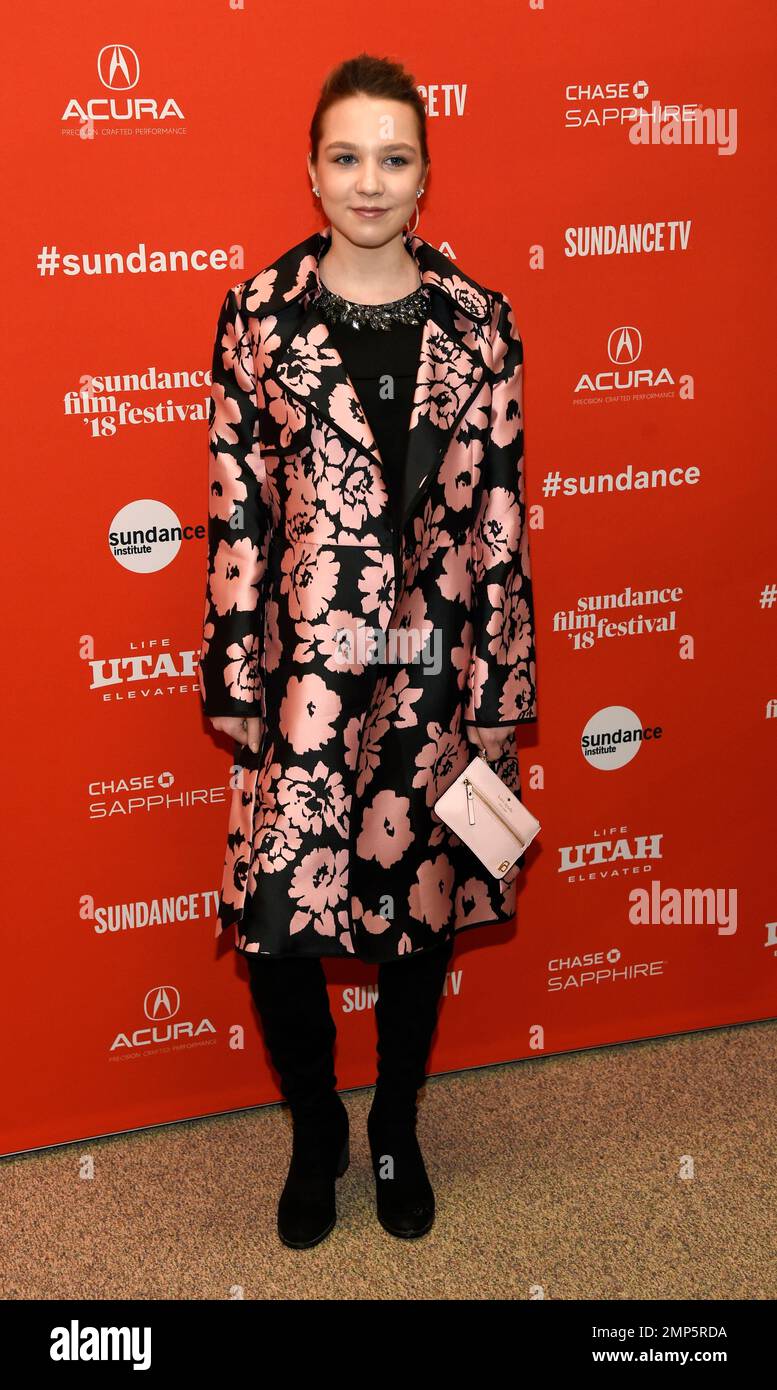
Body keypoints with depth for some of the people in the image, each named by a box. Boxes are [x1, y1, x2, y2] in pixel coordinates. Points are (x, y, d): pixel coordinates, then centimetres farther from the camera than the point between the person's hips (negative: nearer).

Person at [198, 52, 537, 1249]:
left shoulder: (477, 322, 0)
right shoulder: (260, 314, -2)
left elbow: (500, 515, 1)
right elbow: (236, 510, -1)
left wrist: (499, 696, 0)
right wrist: (237, 683, -3)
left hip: (436, 668, 1)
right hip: (307, 667, -1)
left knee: (424, 908, 13)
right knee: (279, 924, -1)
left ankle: (397, 1129, 38)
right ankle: (316, 1132, 29)